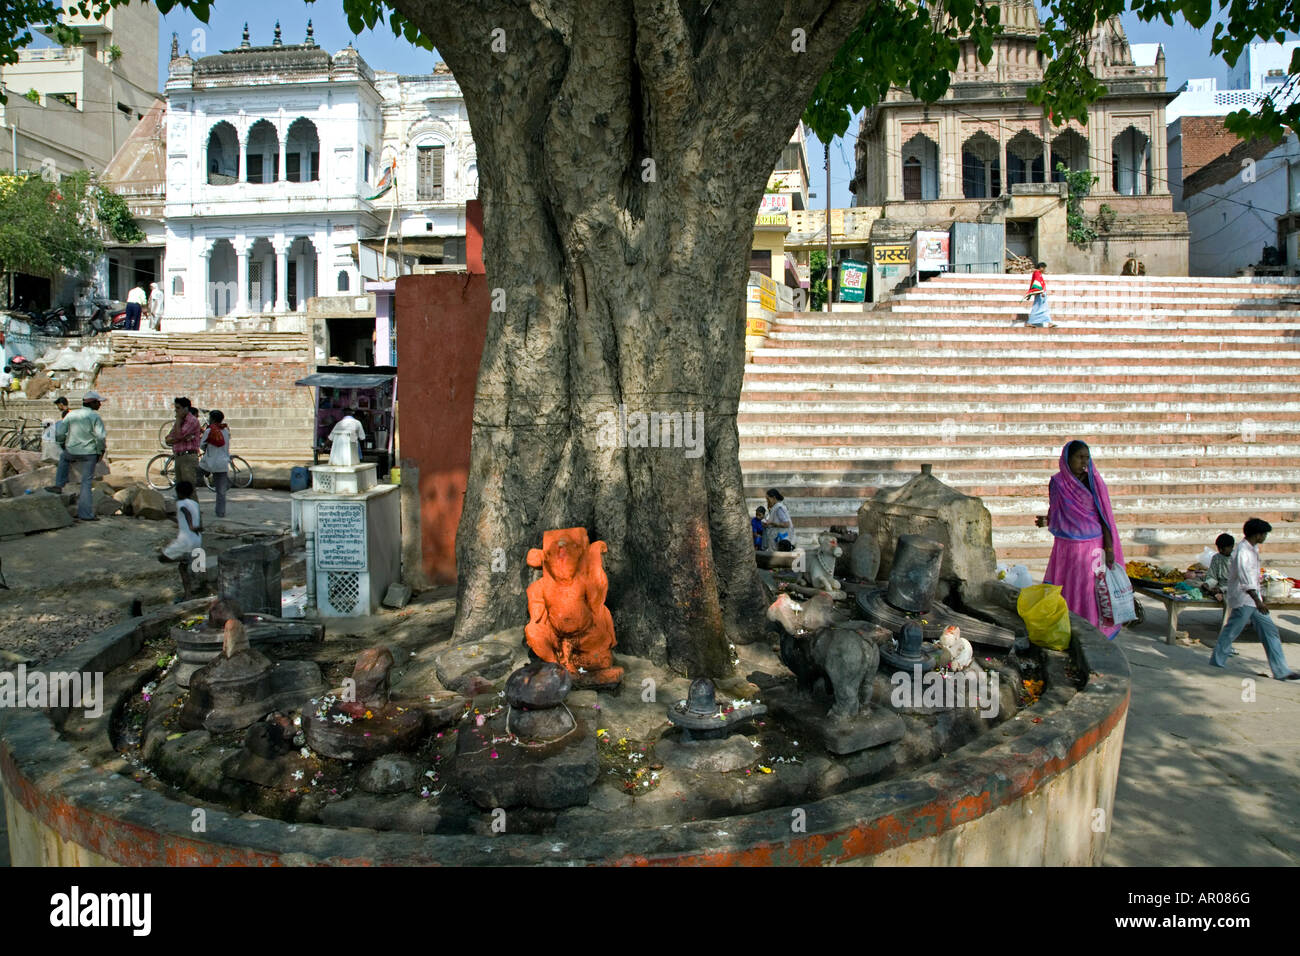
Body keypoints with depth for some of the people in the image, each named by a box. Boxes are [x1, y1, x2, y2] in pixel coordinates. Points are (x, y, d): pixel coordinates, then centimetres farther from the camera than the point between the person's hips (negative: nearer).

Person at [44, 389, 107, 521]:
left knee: (63, 457, 39)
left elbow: (59, 433, 6)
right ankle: (85, 514, 1)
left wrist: (63, 446, 23)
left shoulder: (71, 415, 5)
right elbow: (101, 437, -17)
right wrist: (100, 451, -2)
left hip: (72, 452, 3)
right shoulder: (95, 416, -8)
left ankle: (59, 485, 31)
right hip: (89, 453, -3)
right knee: (86, 482, 2)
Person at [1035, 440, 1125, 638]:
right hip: (1066, 548, 1)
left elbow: (1104, 517, 0)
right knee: (1066, 592, 3)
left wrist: (1109, 548, -5)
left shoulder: (1095, 483, -1)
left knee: (1091, 591, -1)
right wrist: (1046, 521, -12)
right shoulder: (1057, 483, 3)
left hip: (1093, 546, -1)